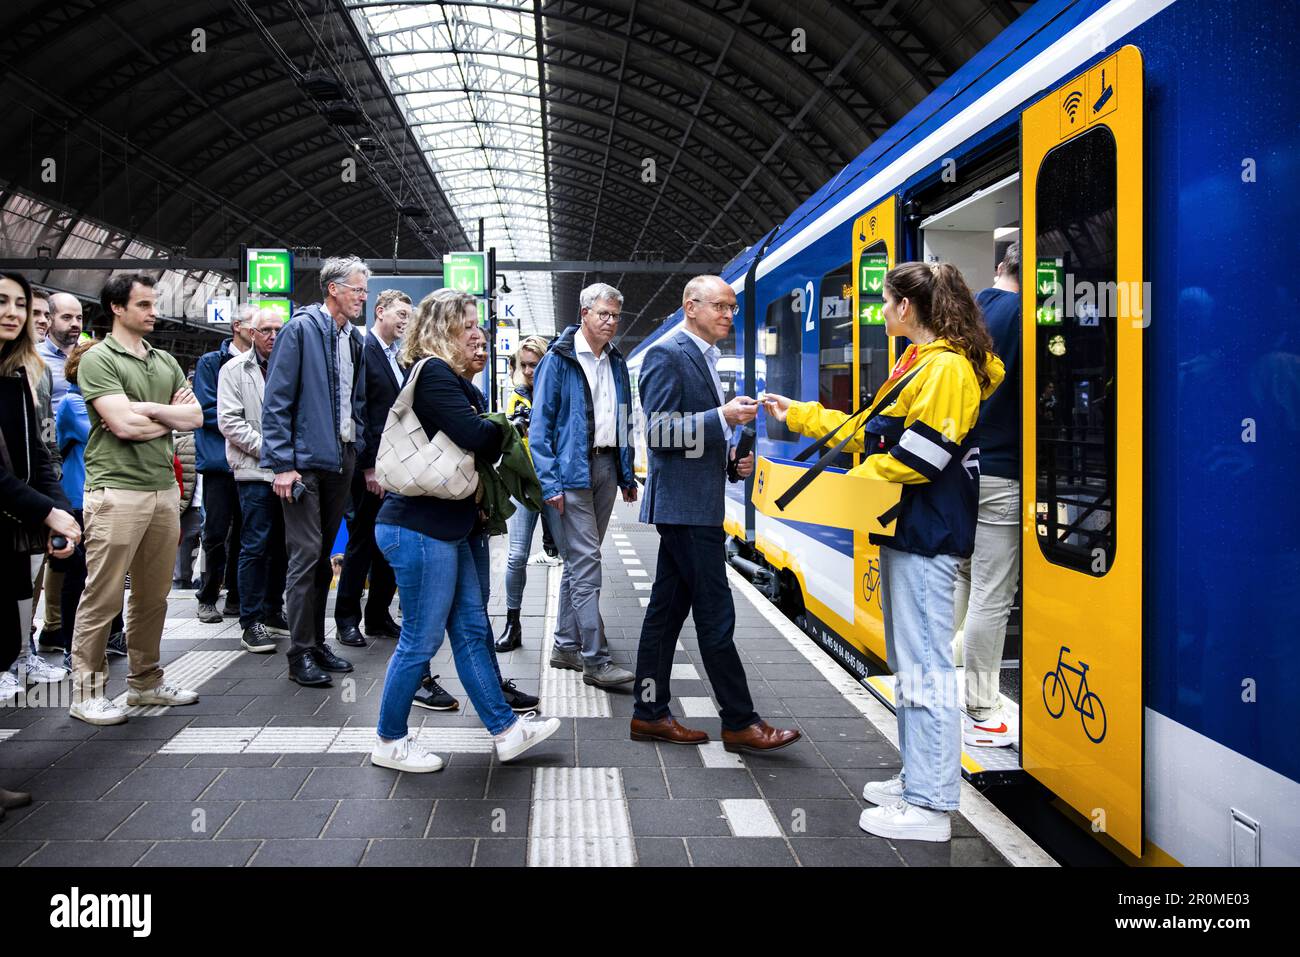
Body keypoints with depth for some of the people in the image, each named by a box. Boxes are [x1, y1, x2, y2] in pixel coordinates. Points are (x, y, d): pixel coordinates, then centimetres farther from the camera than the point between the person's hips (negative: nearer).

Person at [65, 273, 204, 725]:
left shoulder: (166, 362, 16)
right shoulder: (98, 359, -4)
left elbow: (196, 416, 6)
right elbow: (124, 425, -16)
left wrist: (147, 408, -7)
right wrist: (171, 413, 0)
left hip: (164, 488, 6)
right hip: (117, 490, -6)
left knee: (153, 595, 12)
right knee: (102, 598, -2)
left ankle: (145, 681, 24)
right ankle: (86, 691, 8)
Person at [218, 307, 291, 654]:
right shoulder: (235, 370, 2)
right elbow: (229, 421, -6)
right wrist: (266, 448, -13)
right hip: (254, 471, -4)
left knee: (281, 545, 10)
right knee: (256, 545, -5)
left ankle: (273, 612, 22)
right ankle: (251, 622, 2)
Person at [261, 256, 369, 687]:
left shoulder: (354, 339, 13)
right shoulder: (301, 329, -8)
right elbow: (276, 400, -11)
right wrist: (282, 464, -16)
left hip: (342, 459, 7)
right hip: (306, 461, -7)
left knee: (324, 555, 13)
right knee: (307, 554, -5)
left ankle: (317, 643, 22)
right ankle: (300, 654, 3)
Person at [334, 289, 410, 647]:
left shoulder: (400, 356, 14)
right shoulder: (363, 349, -9)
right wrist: (369, 466, -17)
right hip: (372, 467, -7)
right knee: (361, 542, 2)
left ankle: (379, 617, 20)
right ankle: (347, 619, 14)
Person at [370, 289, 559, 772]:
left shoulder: (443, 375, 16)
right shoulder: (434, 374, -15)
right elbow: (475, 434, -22)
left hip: (444, 527, 10)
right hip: (420, 528, -10)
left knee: (471, 631, 13)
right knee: (421, 640, 2)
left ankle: (505, 730, 22)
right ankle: (390, 741, 18)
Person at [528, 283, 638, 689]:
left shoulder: (616, 363, 14)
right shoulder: (558, 361, -7)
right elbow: (540, 426, -10)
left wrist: (627, 475, 14)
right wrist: (550, 483, -17)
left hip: (606, 467, 7)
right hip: (573, 470, -7)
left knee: (579, 560, 13)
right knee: (586, 562, -9)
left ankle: (566, 646, 22)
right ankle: (595, 661, -6)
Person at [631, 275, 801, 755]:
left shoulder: (704, 359, 20)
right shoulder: (667, 355, -10)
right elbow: (658, 432, -18)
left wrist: (732, 458, 11)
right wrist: (723, 417, -23)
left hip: (695, 504, 10)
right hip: (685, 505, -10)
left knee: (667, 609, 11)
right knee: (716, 614, -5)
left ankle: (649, 713, 18)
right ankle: (740, 723, 4)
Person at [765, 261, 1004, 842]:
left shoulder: (946, 367, -15)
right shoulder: (918, 363, 18)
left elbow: (920, 454, -22)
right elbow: (867, 430, 22)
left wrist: (857, 483, -12)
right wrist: (798, 416, 23)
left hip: (926, 533, -11)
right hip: (906, 529, 11)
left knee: (925, 668, -6)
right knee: (907, 662, 16)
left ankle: (930, 806, 3)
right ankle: (918, 778, 28)